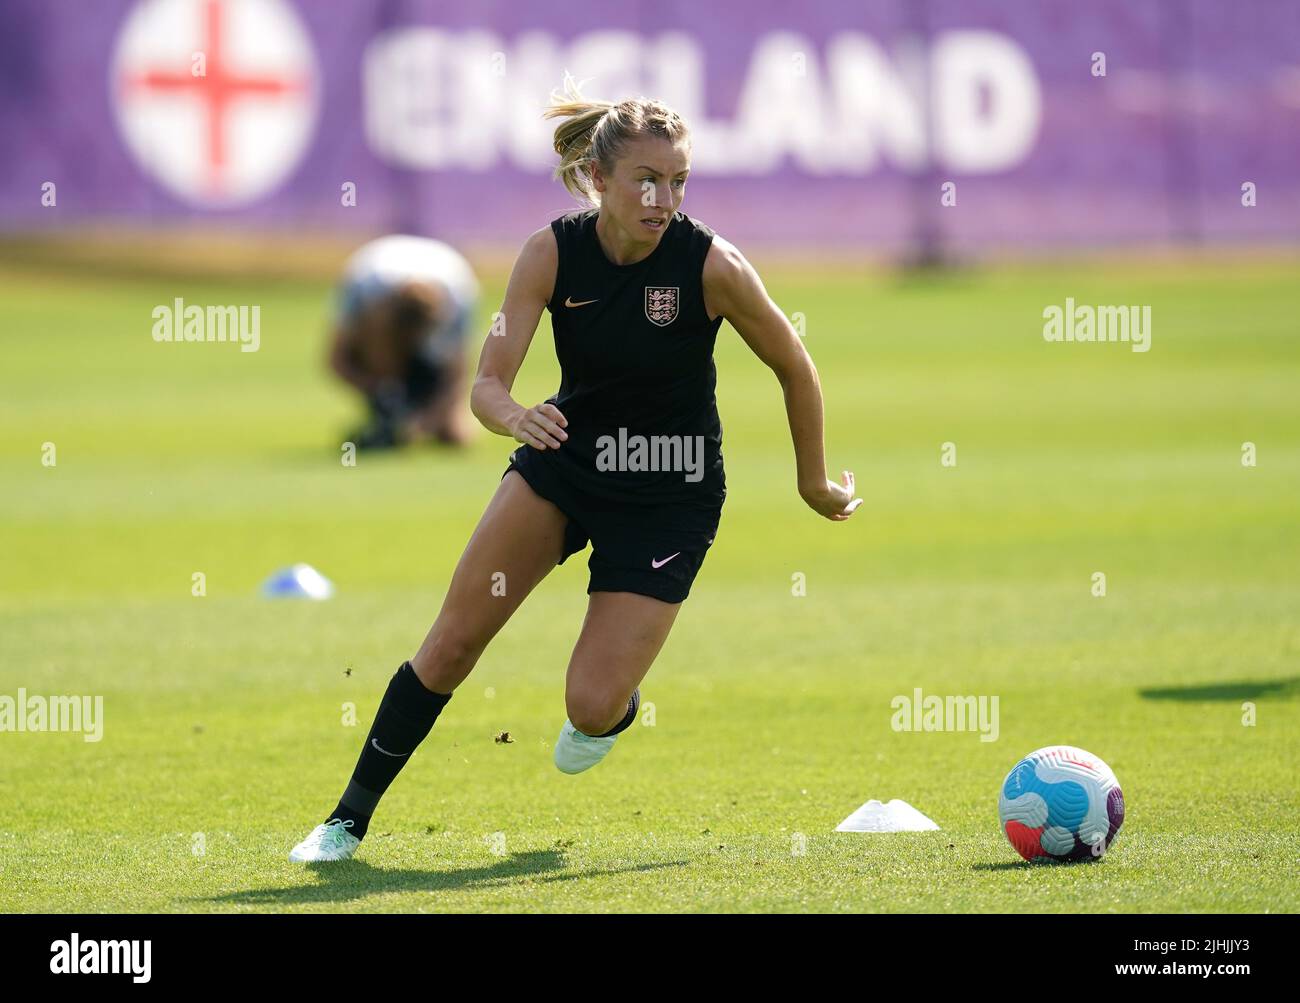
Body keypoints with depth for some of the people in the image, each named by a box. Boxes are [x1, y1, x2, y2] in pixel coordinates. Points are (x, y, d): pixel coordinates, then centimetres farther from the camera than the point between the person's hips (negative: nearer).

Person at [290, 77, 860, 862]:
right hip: (565, 457, 2)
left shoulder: (712, 265, -21)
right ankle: (350, 819, 4)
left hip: (669, 495, -2)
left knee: (592, 706, -11)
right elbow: (488, 384, -18)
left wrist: (814, 482, 5)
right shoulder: (552, 253, -14)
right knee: (454, 642, -9)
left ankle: (621, 702, 28)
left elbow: (795, 369, -5)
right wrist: (515, 416, -41)